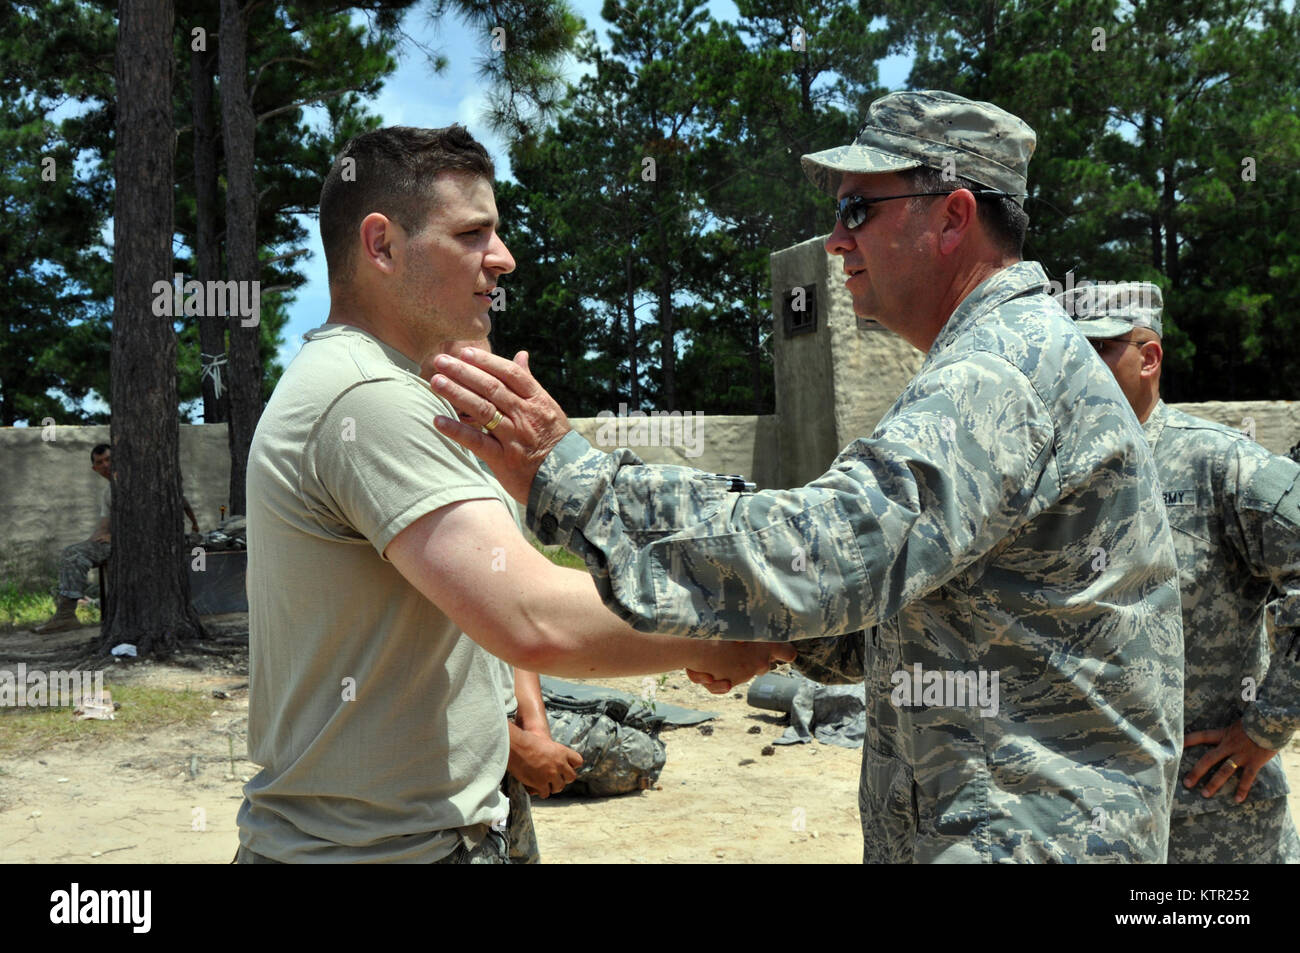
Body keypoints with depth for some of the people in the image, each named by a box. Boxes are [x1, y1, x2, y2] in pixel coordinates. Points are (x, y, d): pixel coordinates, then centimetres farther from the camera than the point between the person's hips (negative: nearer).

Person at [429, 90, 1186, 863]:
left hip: (1029, 836, -9)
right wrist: (770, 639, 4)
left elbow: (835, 550, -33)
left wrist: (568, 478, -30)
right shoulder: (1019, 356, 15)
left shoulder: (1005, 372, -19)